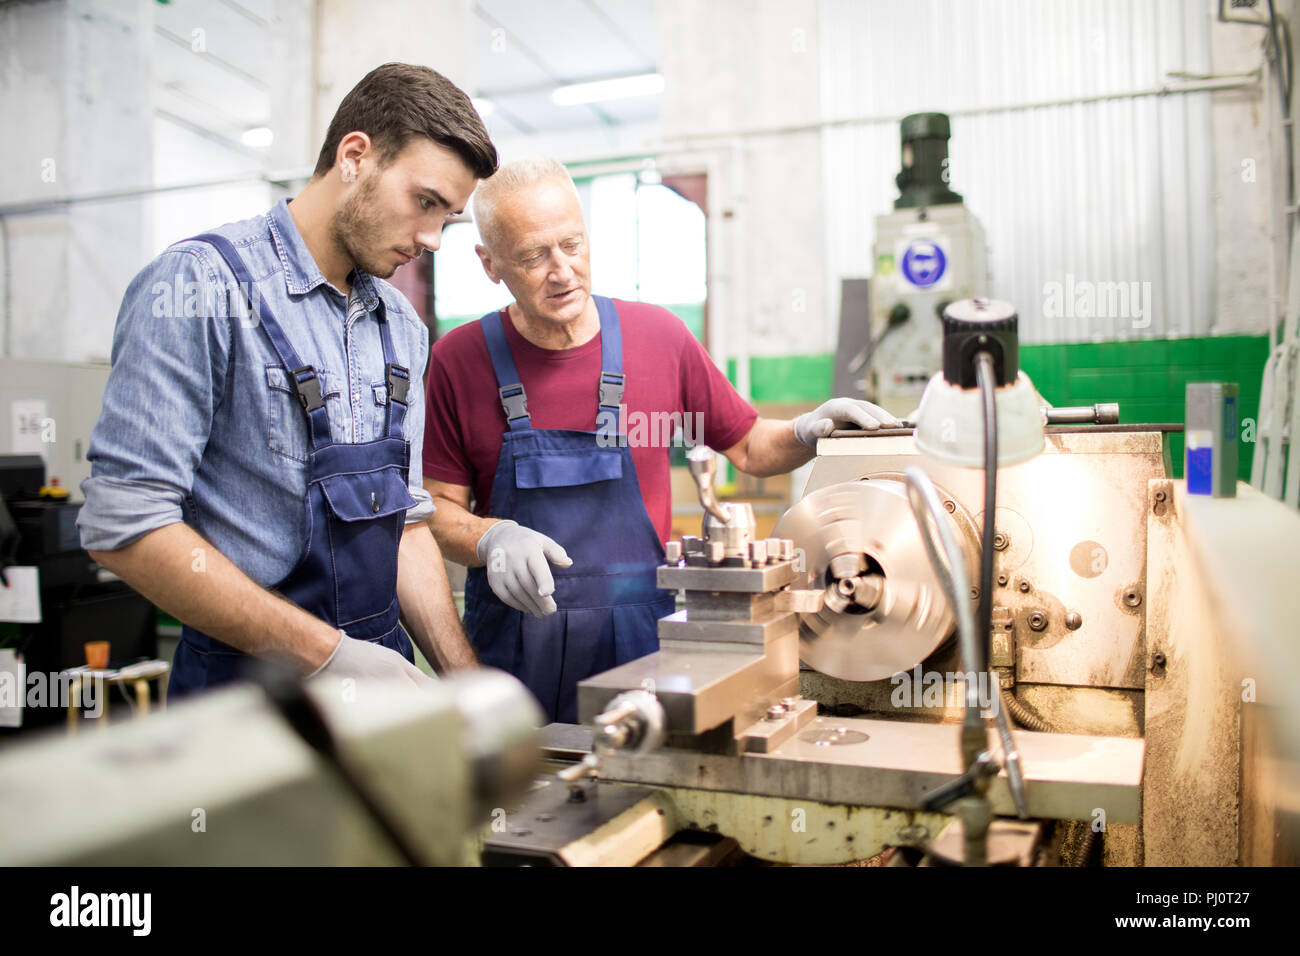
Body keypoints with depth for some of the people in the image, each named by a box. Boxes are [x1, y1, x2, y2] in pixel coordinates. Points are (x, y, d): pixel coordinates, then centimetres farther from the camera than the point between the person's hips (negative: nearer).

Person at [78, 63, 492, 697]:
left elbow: (403, 519, 9)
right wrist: (328, 655, -21)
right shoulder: (200, 286, -14)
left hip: (380, 668, 7)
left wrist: (470, 685, -1)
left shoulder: (401, 327, 7)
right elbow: (124, 524, -20)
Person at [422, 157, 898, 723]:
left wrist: (808, 431, -9)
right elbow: (440, 510, -1)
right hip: (511, 635, 0)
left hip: (638, 633, 1)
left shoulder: (659, 335, 1)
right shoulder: (458, 358, -2)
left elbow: (750, 448, 11)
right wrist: (492, 539, -21)